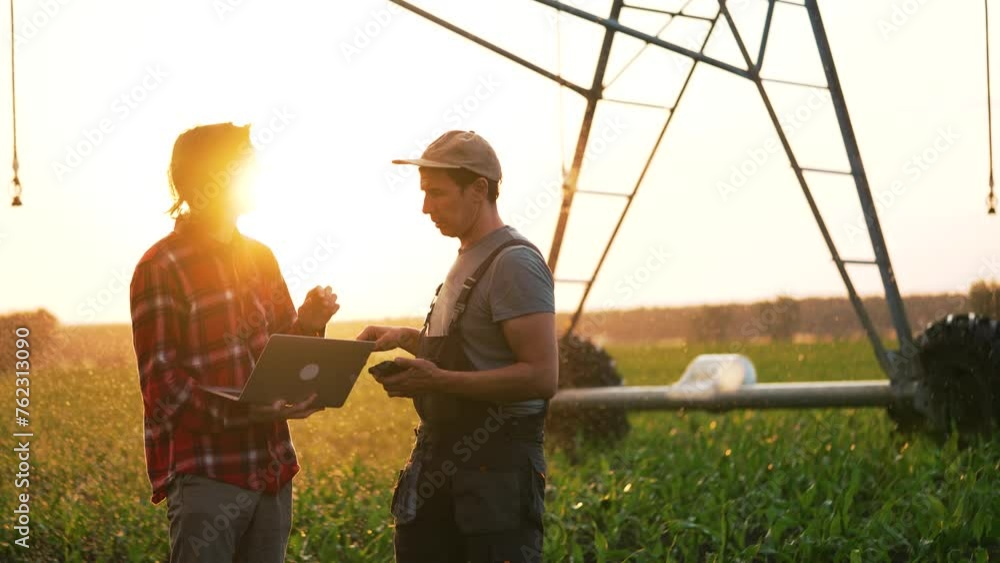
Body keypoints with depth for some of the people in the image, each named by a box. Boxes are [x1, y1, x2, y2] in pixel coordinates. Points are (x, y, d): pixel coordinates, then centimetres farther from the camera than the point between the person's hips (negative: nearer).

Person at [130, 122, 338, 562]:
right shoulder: (162, 268, -8)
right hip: (205, 473, -7)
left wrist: (308, 324, -2)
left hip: (272, 467, 7)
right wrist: (240, 413, -24)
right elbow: (161, 383, -11)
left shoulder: (260, 257, 14)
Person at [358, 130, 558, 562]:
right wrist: (406, 337, 11)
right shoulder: (467, 260, 17)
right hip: (441, 457, 9)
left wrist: (439, 380, -24)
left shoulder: (515, 262, -13)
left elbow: (542, 377, -20)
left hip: (497, 463, -9)